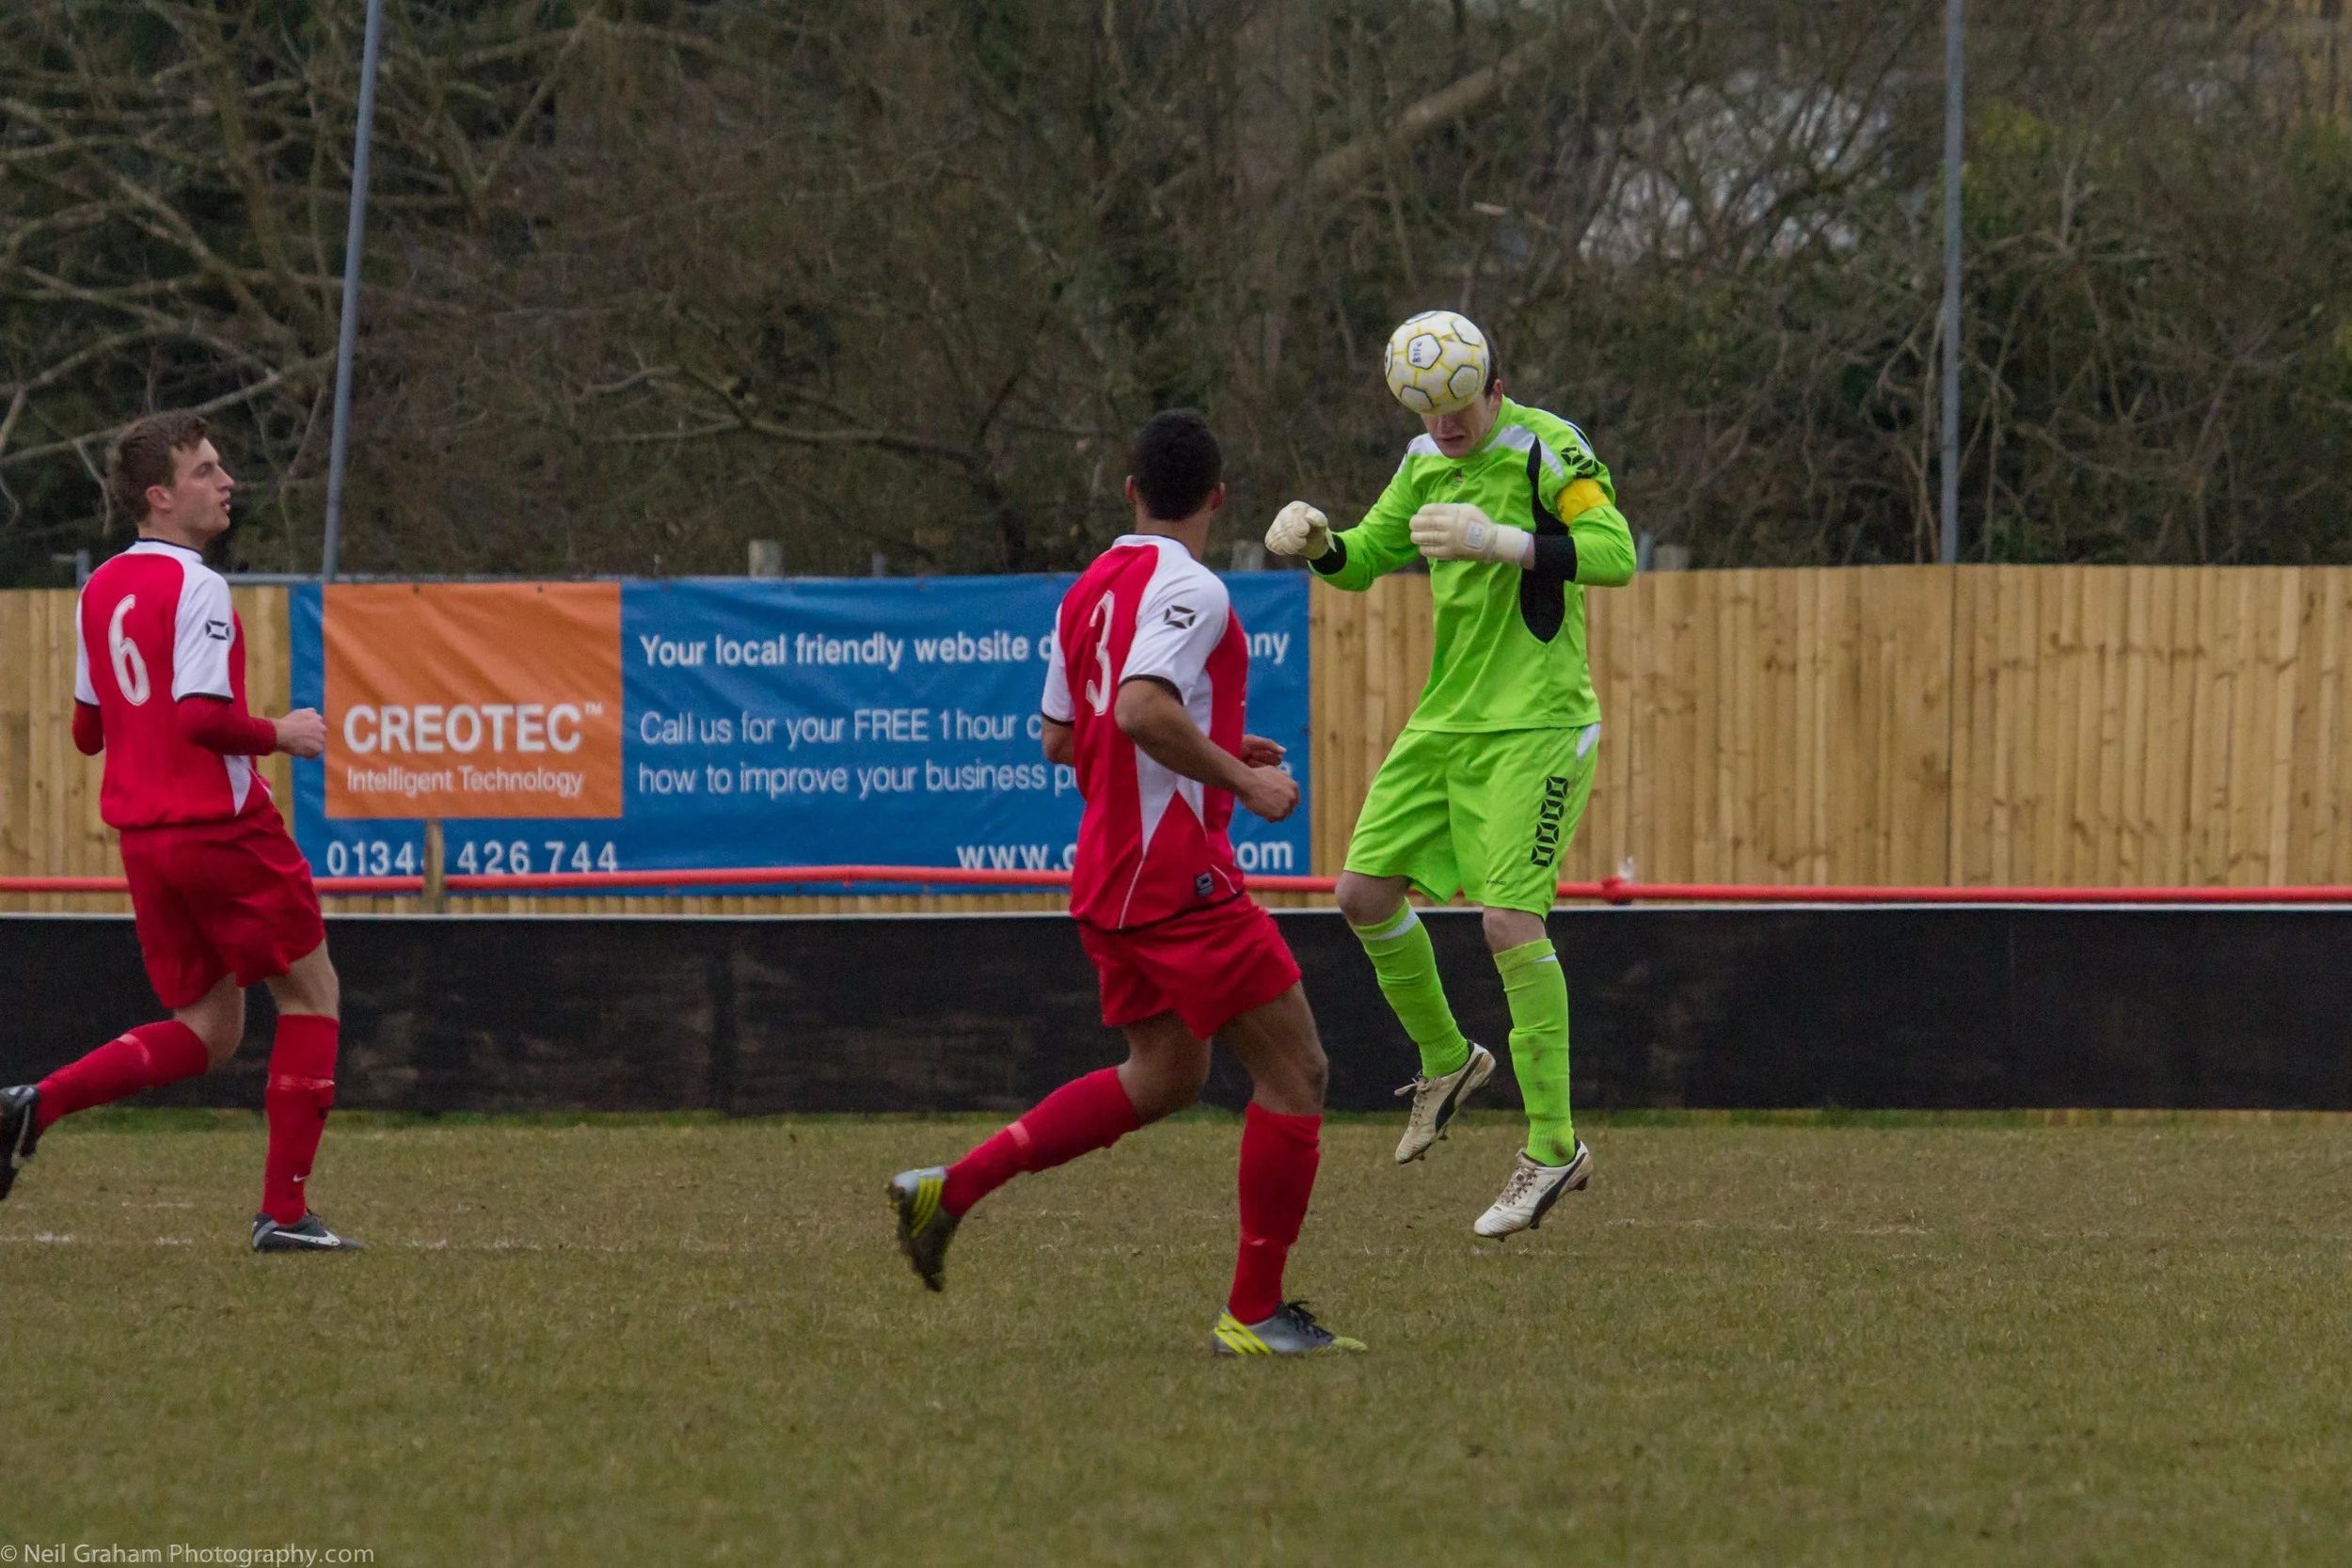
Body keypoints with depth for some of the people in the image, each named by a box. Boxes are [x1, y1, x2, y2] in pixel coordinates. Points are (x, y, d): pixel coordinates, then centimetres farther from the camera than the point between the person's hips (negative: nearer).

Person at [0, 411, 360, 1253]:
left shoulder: (100, 590, 11)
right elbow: (202, 715, -24)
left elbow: (87, 728, 17)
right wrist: (279, 735, -8)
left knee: (207, 1031, 15)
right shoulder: (194, 587, -15)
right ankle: (284, 1210, 6)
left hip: (142, 835, 8)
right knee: (311, 992, 9)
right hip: (223, 828, -8)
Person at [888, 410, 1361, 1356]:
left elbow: (1061, 740, 19)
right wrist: (1241, 779, -19)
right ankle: (1254, 1313, -1)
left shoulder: (1089, 591, 13)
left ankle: (951, 1190, 12)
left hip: (1108, 872, 9)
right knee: (1294, 1069, -2)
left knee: (1165, 1076, 19)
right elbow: (1144, 708, -29)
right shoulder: (1188, 590, -14)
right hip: (1177, 876, -9)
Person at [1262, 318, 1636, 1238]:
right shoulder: (1427, 461, 9)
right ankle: (1446, 1060, 30)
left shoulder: (1546, 450, -13)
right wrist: (1315, 541, -6)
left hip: (1535, 724, -8)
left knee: (1511, 920, -16)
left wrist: (1499, 540, -34)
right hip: (1446, 717, 8)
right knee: (1365, 892, 6)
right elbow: (1366, 559, 17)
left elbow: (1616, 554, -24)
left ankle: (1554, 1148, -8)